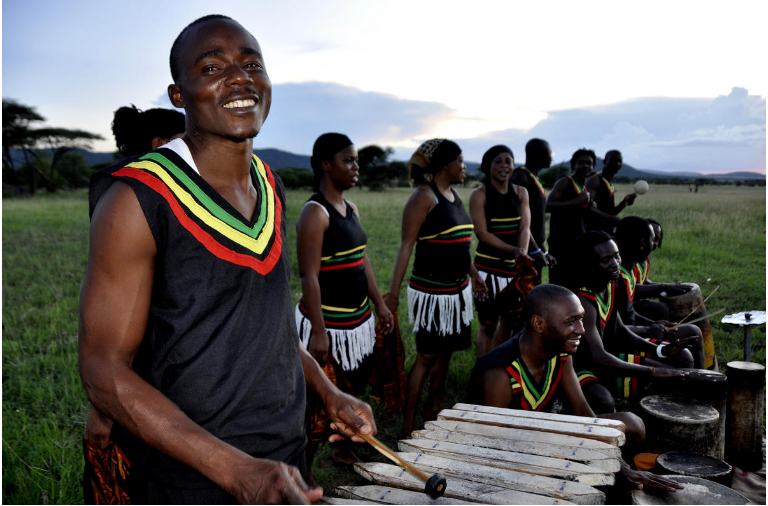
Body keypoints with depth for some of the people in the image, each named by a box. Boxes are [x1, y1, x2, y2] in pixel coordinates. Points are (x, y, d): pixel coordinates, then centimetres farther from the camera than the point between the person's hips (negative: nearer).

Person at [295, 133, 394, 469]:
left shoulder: (351, 210, 10)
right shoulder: (315, 213, -16)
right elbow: (309, 277, -20)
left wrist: (380, 305, 16)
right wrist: (318, 332, -23)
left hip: (359, 321, 9)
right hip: (328, 325, -9)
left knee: (351, 391, 22)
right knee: (319, 407, -2)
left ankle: (343, 449, 42)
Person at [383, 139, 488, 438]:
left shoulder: (453, 195, 13)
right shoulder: (424, 196, -13)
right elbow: (406, 246, -17)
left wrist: (474, 274, 25)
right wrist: (393, 293, -22)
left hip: (457, 289, 8)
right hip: (432, 291, -8)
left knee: (445, 352, 14)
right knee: (426, 357, -3)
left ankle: (433, 413, 29)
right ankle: (407, 430, 6)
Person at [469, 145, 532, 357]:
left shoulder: (521, 193, 6)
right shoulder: (479, 195, -8)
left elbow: (525, 228, -2)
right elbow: (482, 233, -14)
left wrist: (522, 254, -20)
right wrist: (513, 250, -23)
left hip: (514, 266, 5)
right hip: (488, 267, -5)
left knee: (509, 320, 15)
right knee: (488, 324, 0)